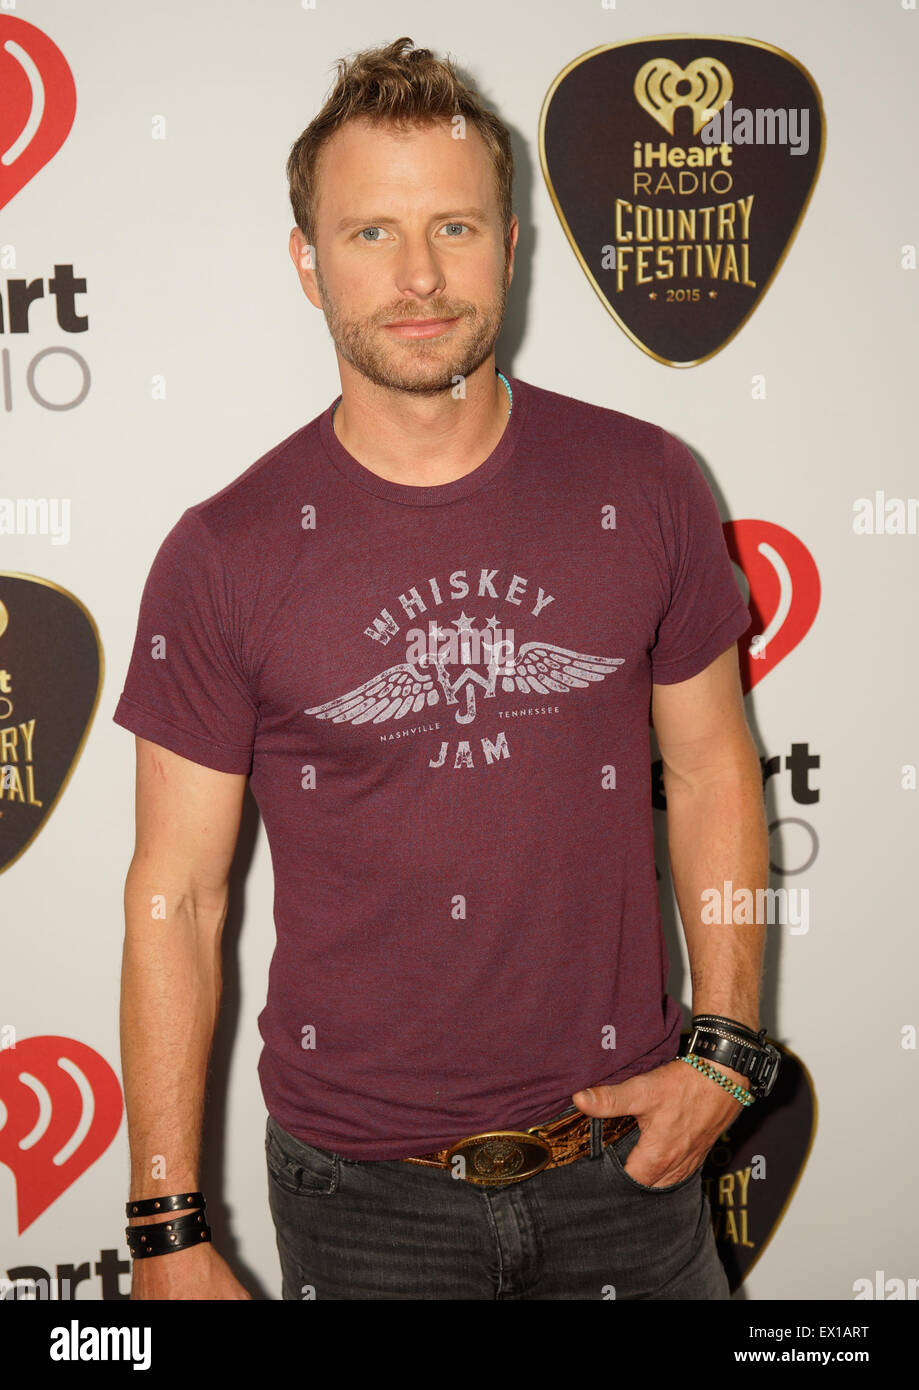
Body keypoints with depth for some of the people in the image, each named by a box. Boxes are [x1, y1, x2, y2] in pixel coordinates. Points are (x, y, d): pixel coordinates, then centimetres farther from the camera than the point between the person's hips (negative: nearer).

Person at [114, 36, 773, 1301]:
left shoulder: (644, 487, -4)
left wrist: (723, 1048, -3)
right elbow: (174, 899, -6)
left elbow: (713, 775, 5)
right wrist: (169, 1231, -5)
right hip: (361, 1186, -1)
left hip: (622, 1159, 2)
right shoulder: (224, 556, -9)